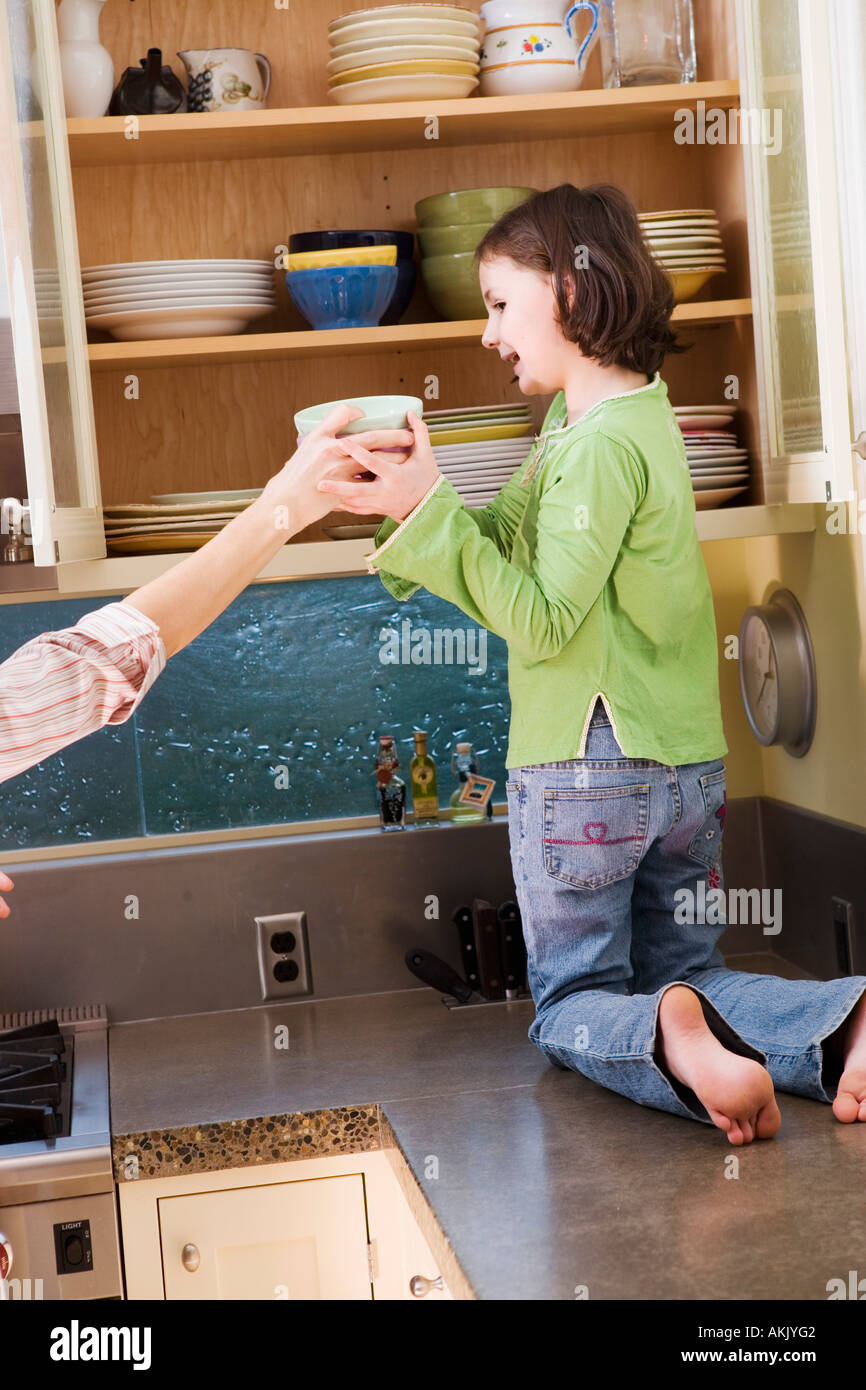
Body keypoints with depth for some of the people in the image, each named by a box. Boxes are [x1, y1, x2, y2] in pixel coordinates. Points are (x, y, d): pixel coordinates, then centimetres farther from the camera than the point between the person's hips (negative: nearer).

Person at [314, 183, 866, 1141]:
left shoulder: (603, 443, -18)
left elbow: (540, 620, -20)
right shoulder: (609, 417, 11)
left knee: (571, 1007, 6)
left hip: (586, 768, -9)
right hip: (687, 768, 9)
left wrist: (430, 510, -21)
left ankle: (671, 1041, -25)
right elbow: (502, 537, 12)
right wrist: (410, 506, -4)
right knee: (685, 978, 17)